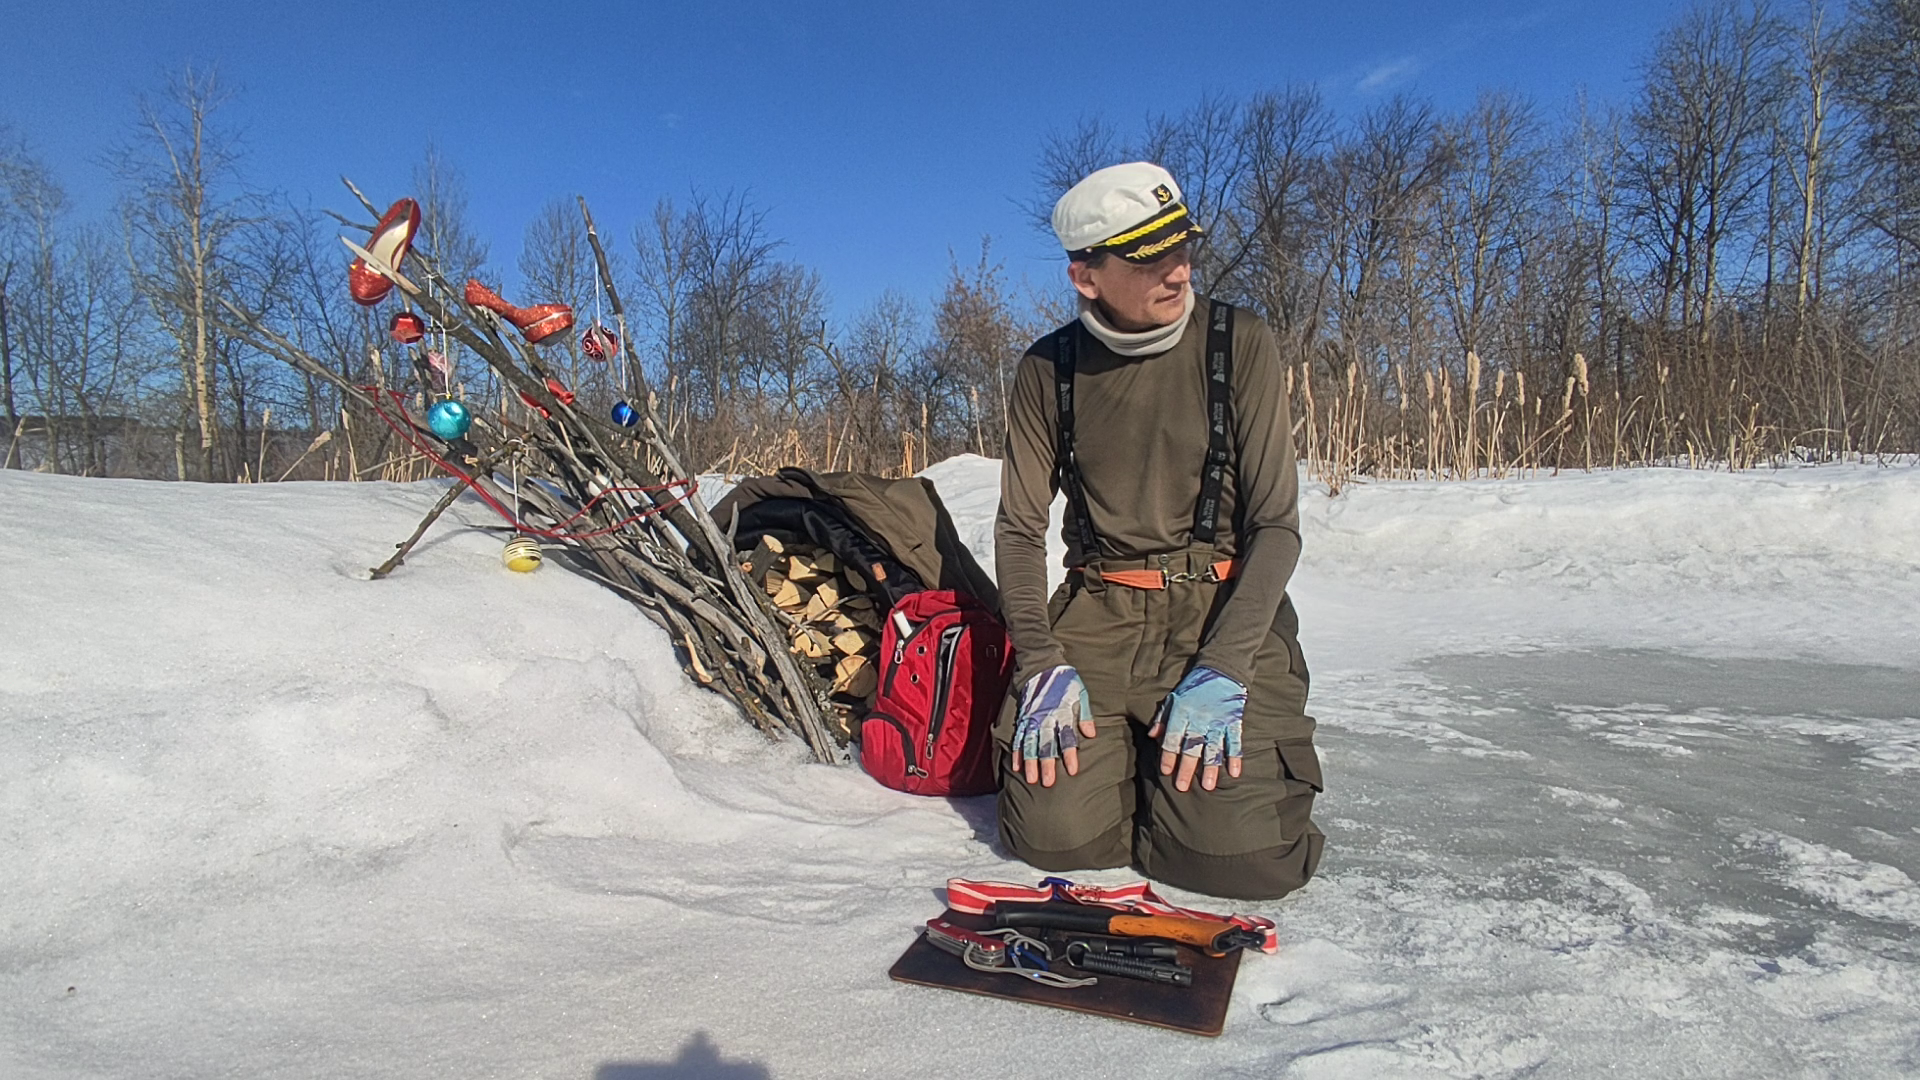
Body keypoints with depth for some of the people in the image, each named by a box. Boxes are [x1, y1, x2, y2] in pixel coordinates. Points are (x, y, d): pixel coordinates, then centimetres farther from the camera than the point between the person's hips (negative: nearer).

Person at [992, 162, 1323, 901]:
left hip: (1224, 609, -1)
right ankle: (1126, 751, 18)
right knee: (1054, 833, -14)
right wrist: (1043, 663, -10)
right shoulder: (1049, 369, 1)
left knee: (1242, 855, -17)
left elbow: (1277, 525, -7)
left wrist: (1222, 671, -18)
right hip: (1098, 613, 2)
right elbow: (1020, 528, 4)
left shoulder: (1240, 346, -5)